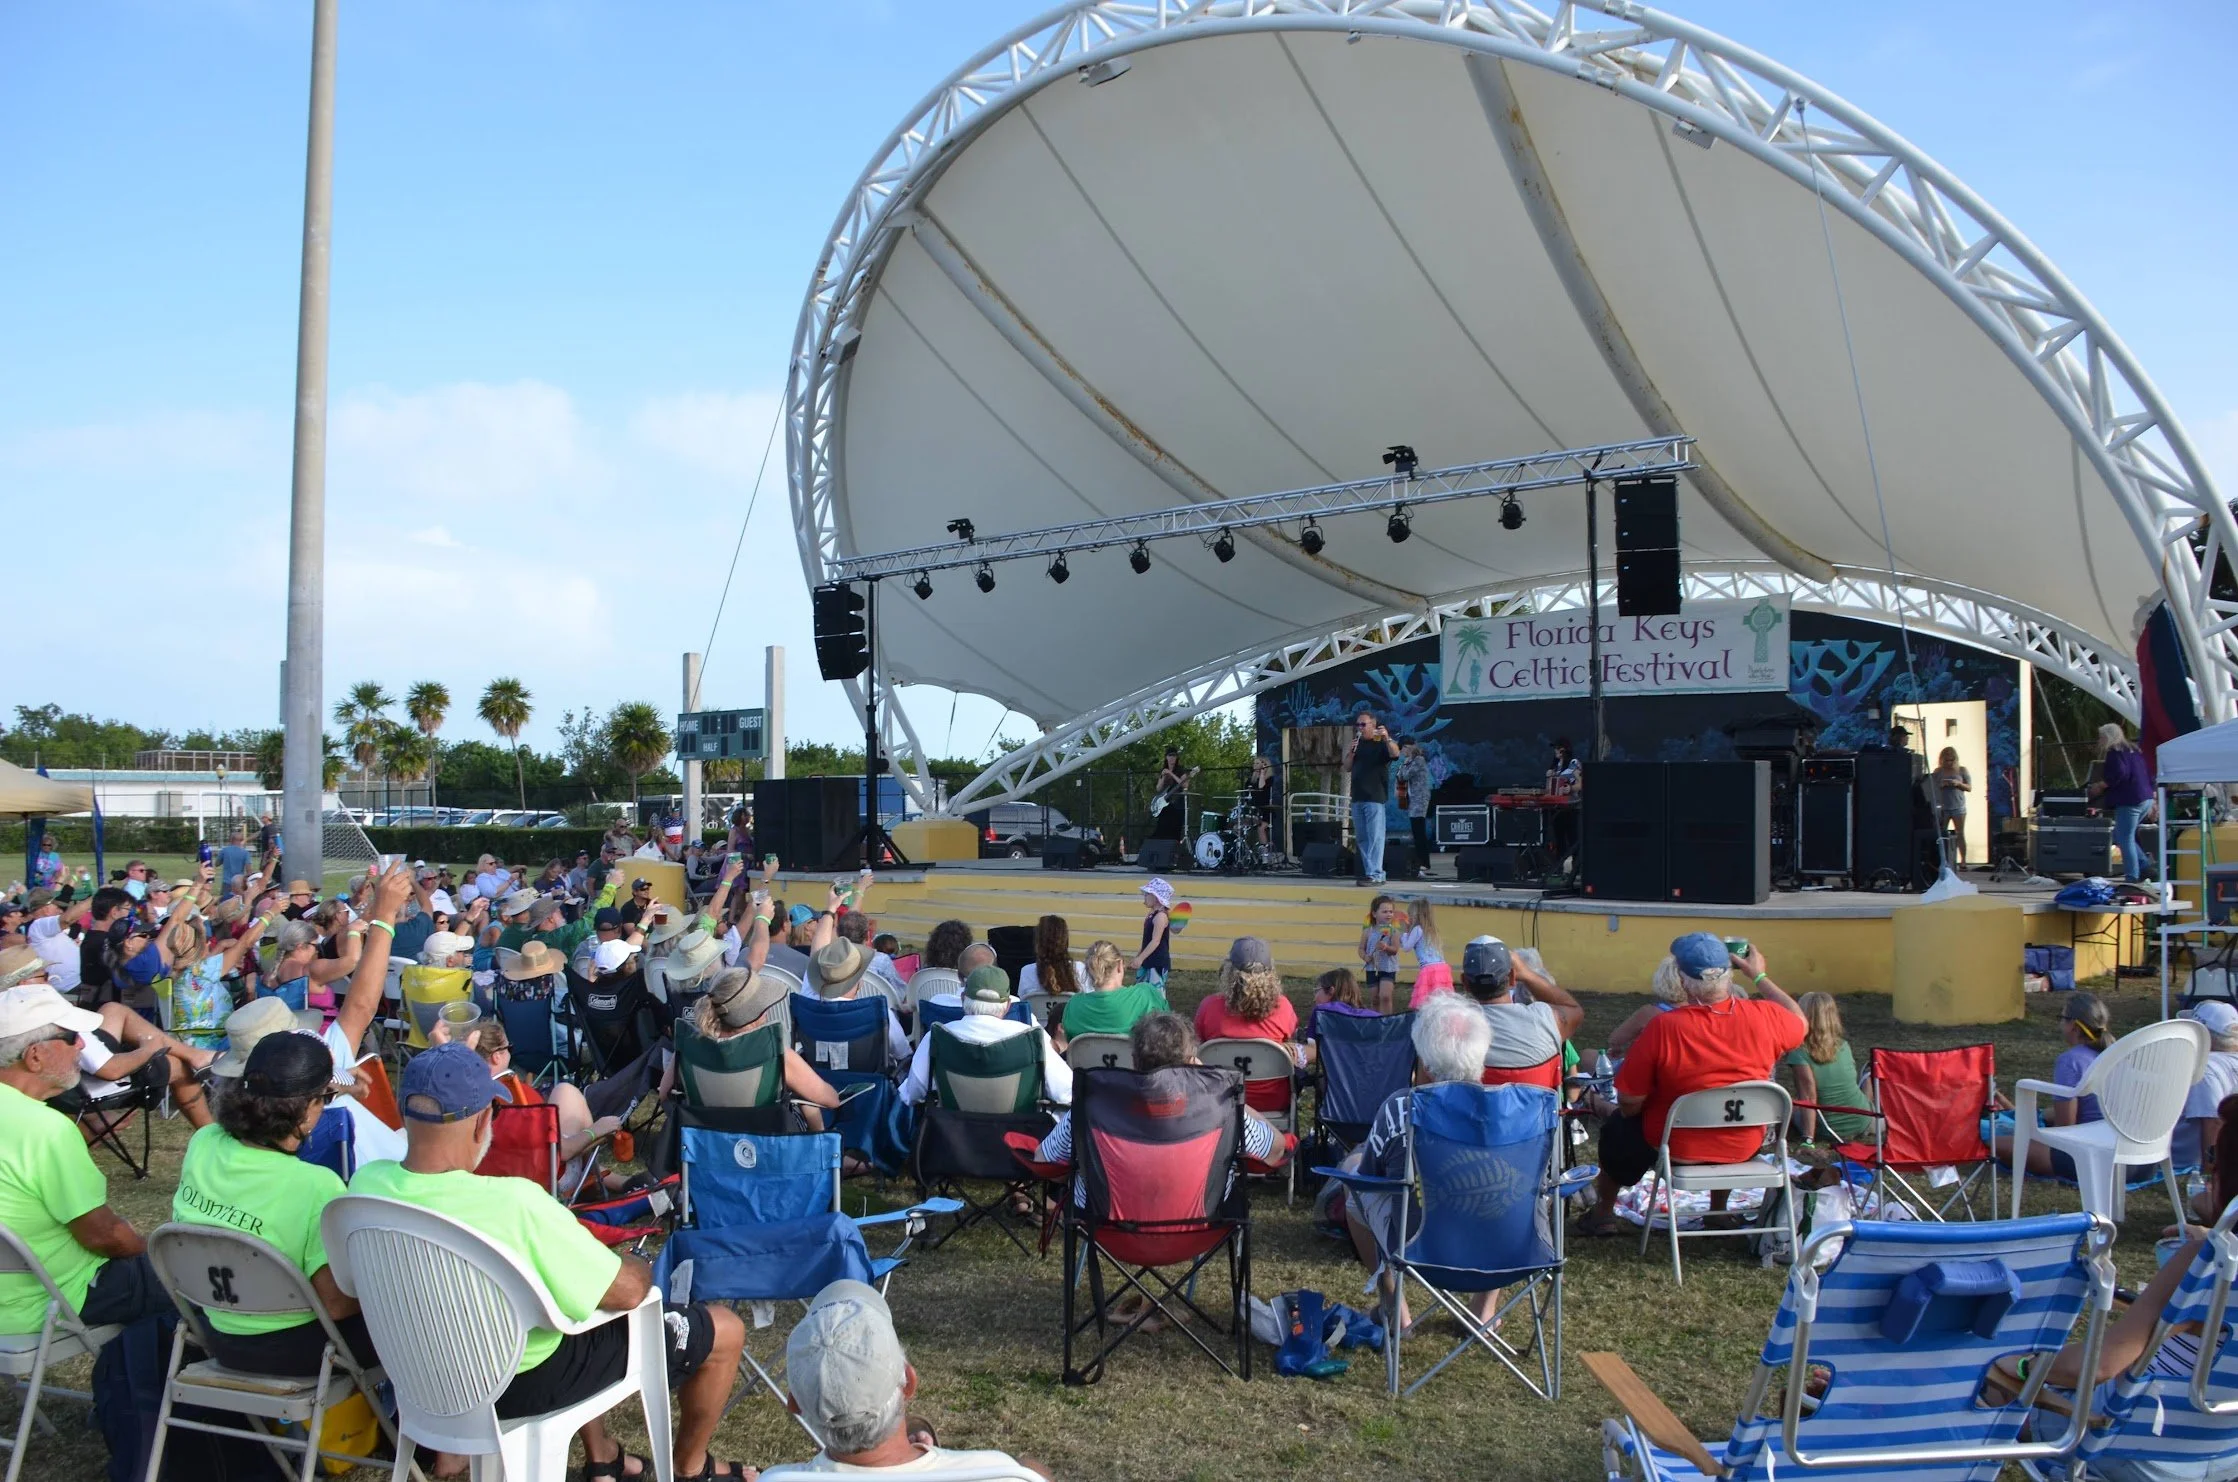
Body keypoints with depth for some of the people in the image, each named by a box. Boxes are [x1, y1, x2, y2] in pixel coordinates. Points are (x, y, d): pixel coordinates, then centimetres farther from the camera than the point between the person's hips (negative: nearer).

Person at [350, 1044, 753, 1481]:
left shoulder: (365, 1185, -15)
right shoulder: (516, 1205, -34)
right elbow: (628, 1291, -23)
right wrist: (640, 1267, 0)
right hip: (528, 1383, -7)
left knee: (575, 1273, 34)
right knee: (725, 1330, 8)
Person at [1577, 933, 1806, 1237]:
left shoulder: (1664, 1027, -27)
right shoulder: (1762, 1017, -19)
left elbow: (1629, 1103, -20)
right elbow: (1800, 1024, 7)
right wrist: (1759, 977, 13)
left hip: (1678, 1148, -3)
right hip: (1744, 1147, 3)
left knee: (1618, 1126, 28)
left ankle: (1603, 1212, 41)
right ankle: (1719, 1211, 48)